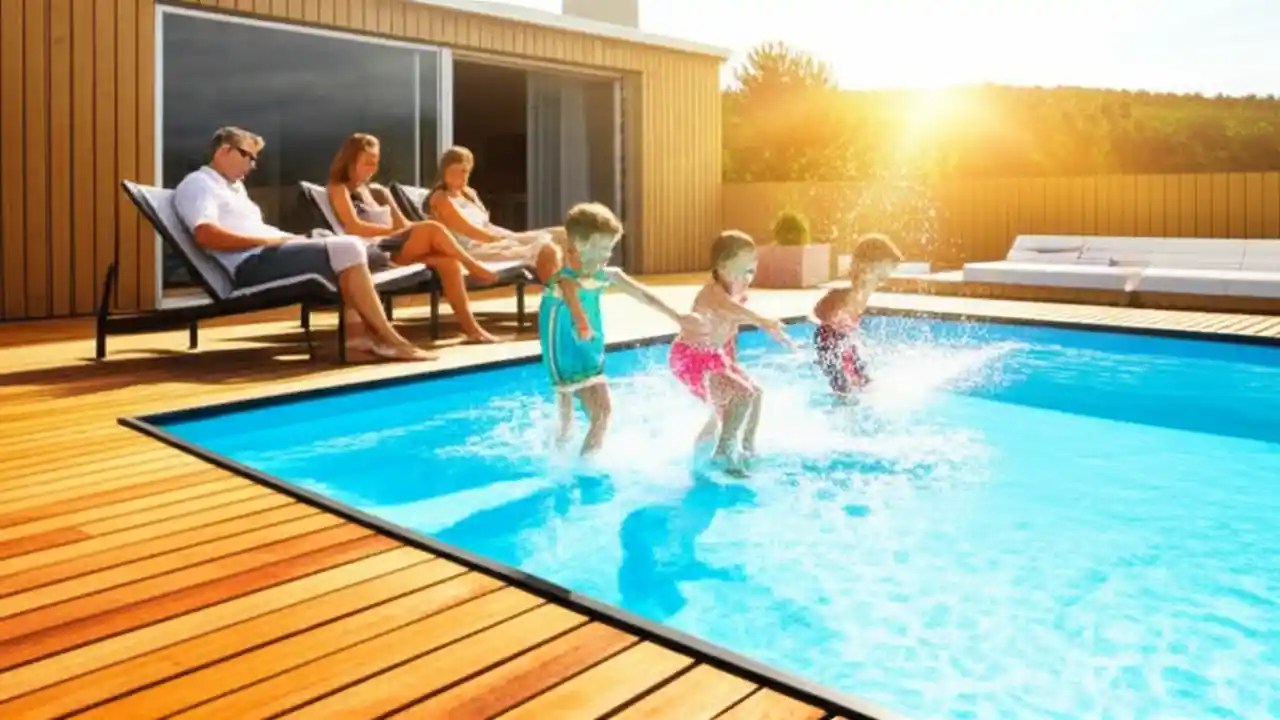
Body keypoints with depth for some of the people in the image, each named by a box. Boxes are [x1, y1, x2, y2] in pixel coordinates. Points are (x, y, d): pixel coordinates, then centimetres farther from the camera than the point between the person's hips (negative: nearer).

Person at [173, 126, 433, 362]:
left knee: (350, 245, -1)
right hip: (253, 264, -10)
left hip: (269, 253, 10)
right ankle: (390, 340, -23)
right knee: (346, 249, -23)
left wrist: (285, 237, 6)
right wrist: (268, 240, -17)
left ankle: (355, 333, -15)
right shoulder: (197, 184, -1)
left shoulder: (234, 186, 29)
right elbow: (207, 236, -18)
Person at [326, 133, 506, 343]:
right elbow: (354, 227, -9)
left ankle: (470, 326, -24)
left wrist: (409, 229, -3)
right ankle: (475, 268, -14)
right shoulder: (339, 189, 7)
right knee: (432, 229, -26)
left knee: (447, 259, -22)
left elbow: (404, 225, 18)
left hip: (396, 249, 6)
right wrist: (393, 229, -11)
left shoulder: (379, 192, 27)